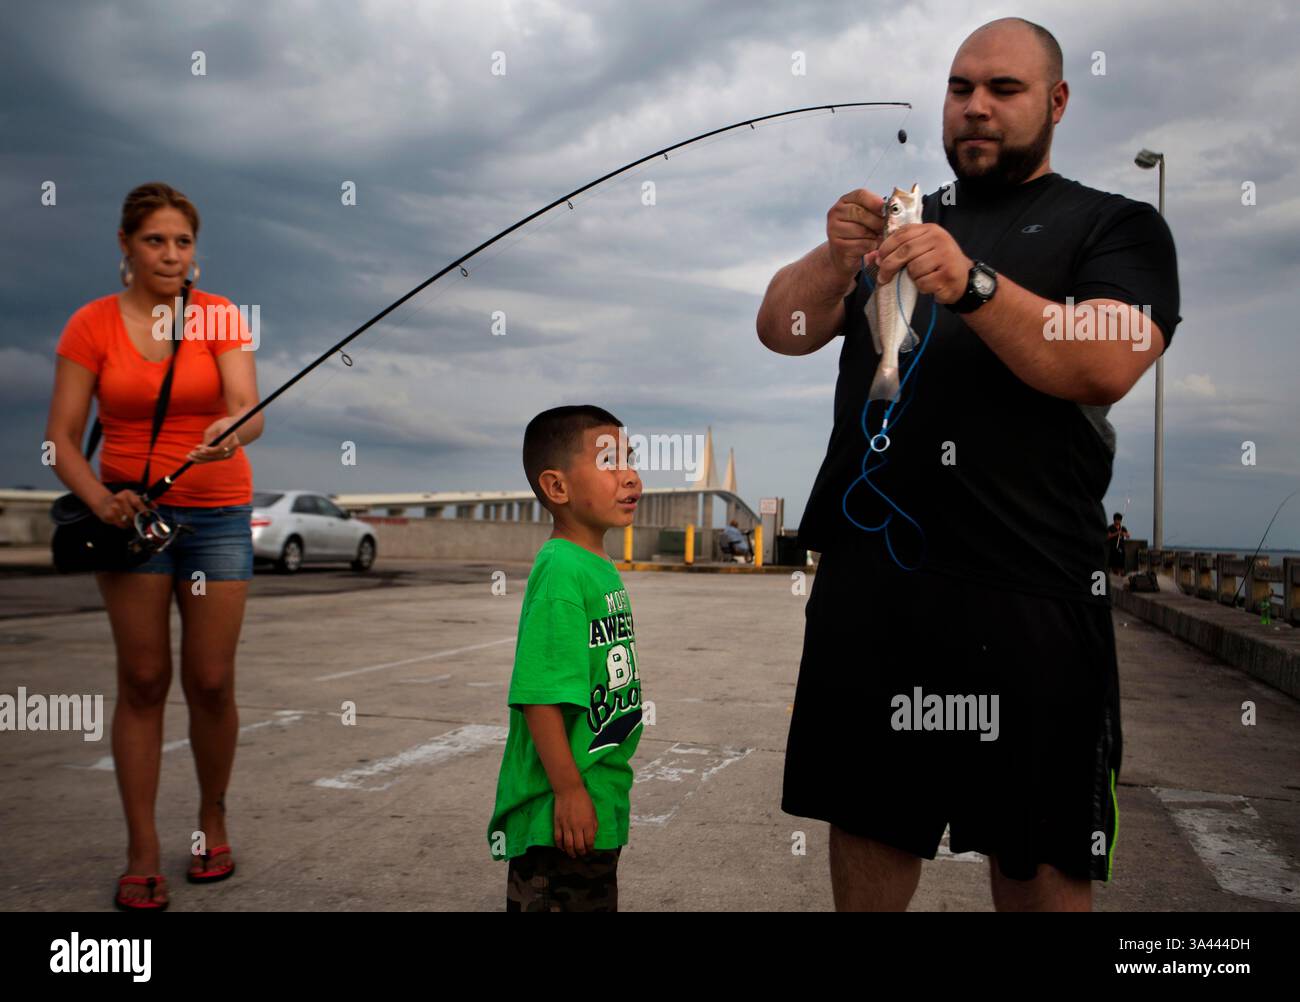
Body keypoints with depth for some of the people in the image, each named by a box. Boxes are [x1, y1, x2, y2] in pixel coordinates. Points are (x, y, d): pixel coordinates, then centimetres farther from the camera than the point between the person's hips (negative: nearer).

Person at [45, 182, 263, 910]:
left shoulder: (218, 315, -1)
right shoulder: (93, 324, -1)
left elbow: (250, 408, -15)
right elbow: (62, 437, -2)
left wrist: (232, 429, -38)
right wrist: (99, 499, -19)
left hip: (218, 513, 0)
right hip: (131, 510, 0)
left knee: (211, 682, 2)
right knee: (143, 681, 1)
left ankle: (213, 820, 24)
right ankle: (143, 852, 11)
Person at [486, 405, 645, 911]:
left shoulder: (601, 569, 8)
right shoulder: (561, 570, -21)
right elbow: (540, 695, -25)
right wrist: (569, 792, -22)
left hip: (601, 805, 9)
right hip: (562, 813, -9)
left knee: (595, 900, 21)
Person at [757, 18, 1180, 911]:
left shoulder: (1116, 226, 8)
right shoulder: (905, 219, 19)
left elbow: (1105, 366, -11)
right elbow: (781, 330, 8)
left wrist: (972, 283, -24)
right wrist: (838, 257, -11)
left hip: (1025, 582, -3)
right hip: (866, 571, 4)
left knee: (1039, 855, 6)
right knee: (867, 816, 13)